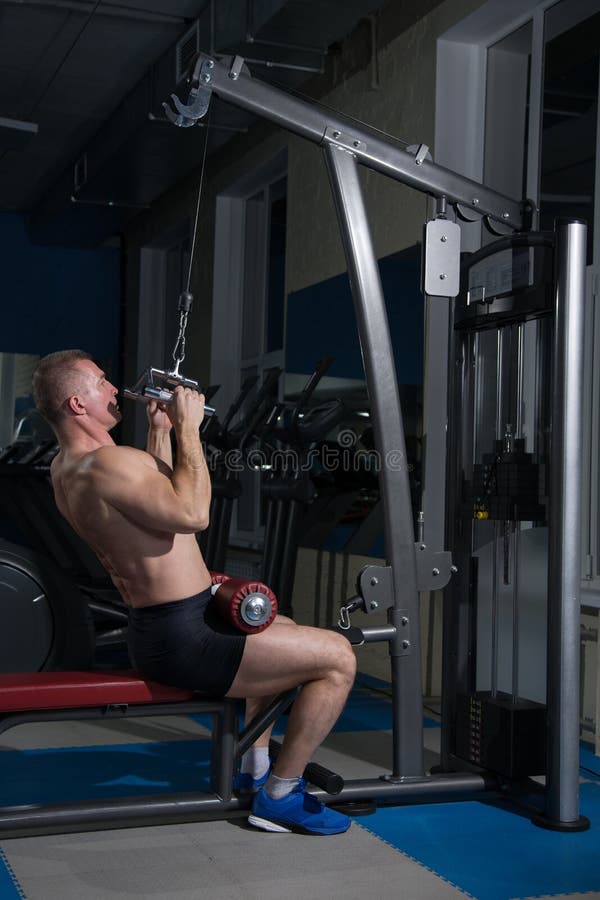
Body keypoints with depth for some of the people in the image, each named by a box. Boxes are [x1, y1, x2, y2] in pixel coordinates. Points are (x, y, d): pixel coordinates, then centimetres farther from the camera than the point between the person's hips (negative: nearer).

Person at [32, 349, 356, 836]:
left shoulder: (67, 467, 13)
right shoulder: (106, 462, -21)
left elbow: (162, 499, 27)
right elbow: (193, 514, -30)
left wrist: (160, 430, 22)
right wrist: (188, 428, -20)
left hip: (156, 627, 11)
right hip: (182, 640, -11)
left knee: (283, 628, 34)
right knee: (338, 657, -10)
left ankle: (254, 770, 35)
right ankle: (279, 796, 2)